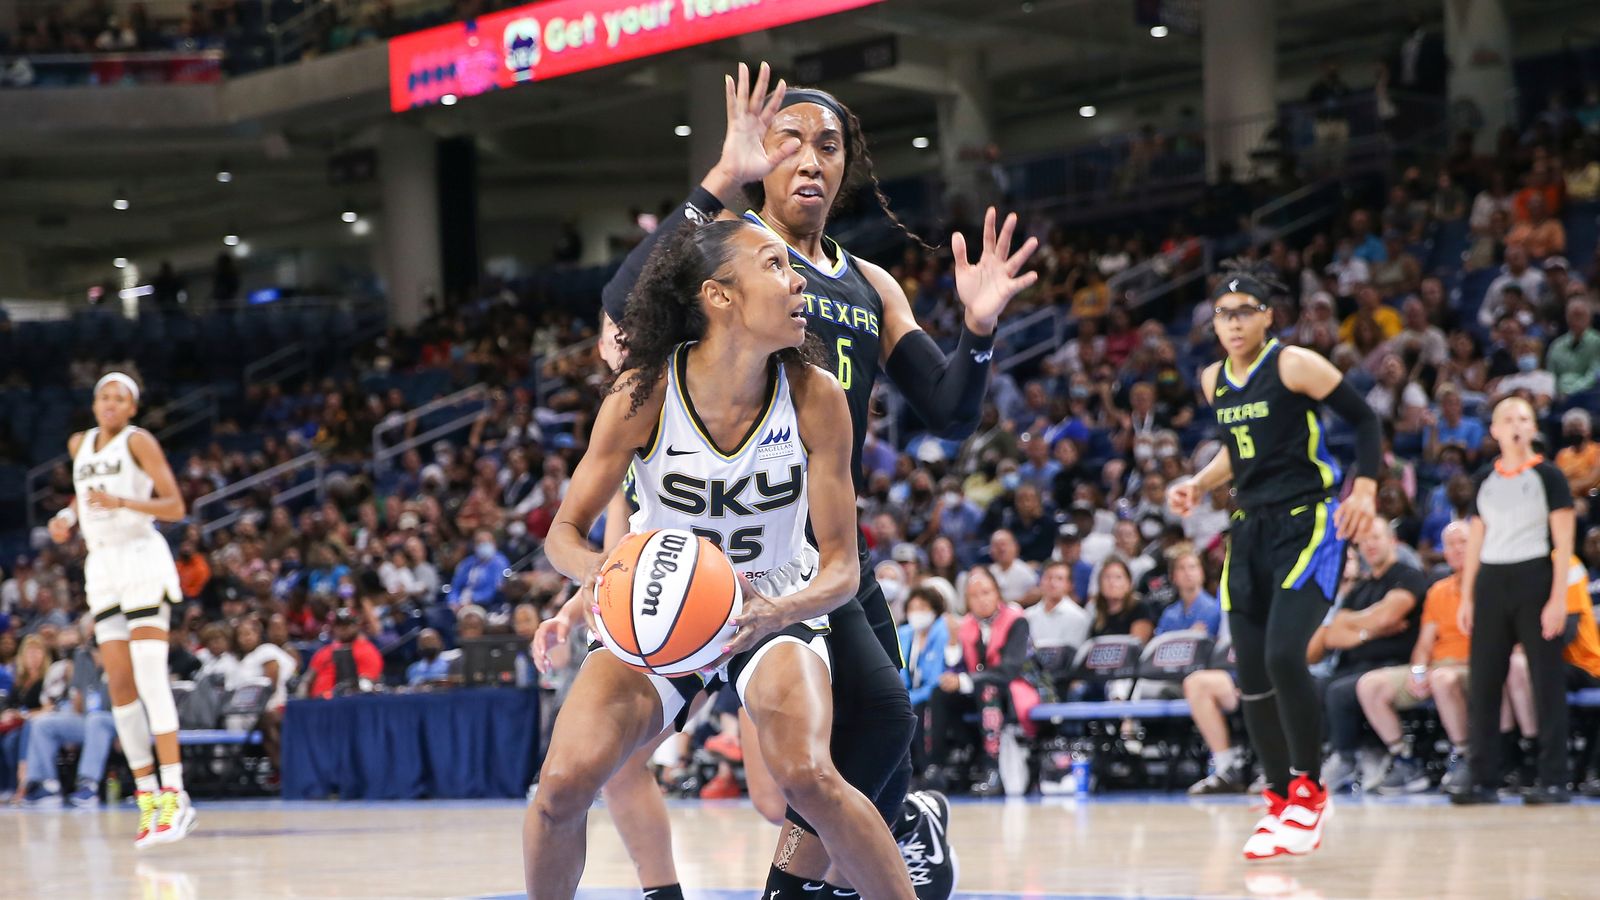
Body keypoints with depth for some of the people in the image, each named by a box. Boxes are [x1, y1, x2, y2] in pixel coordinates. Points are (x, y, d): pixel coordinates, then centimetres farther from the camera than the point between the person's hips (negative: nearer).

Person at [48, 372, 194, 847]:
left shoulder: (138, 441, -3)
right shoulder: (80, 445, 16)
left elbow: (175, 507, -9)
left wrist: (121, 502, -23)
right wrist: (68, 515, 13)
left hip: (141, 556, -7)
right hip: (102, 567, 7)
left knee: (149, 677, -17)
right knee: (120, 684, 0)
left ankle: (174, 795, -22)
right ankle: (147, 798, 2)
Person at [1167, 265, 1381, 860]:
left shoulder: (1295, 366, -11)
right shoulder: (1213, 381, 10)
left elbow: (1364, 419, -6)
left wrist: (1365, 488, -17)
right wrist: (1198, 486, 9)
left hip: (1309, 525, -7)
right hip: (1251, 530, 7)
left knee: (1284, 656, -22)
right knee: (1251, 677, 3)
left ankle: (1311, 789, -5)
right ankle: (1281, 799, 17)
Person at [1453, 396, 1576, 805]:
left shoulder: (1547, 476, -1)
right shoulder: (1485, 479, 12)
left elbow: (1563, 541, -5)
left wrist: (1558, 598, -13)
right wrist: (1466, 596, 10)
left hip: (1535, 579, -5)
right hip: (1491, 583, 5)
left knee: (1547, 681, -4)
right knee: (1482, 682, 1)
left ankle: (1554, 781, -2)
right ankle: (1483, 780, 6)